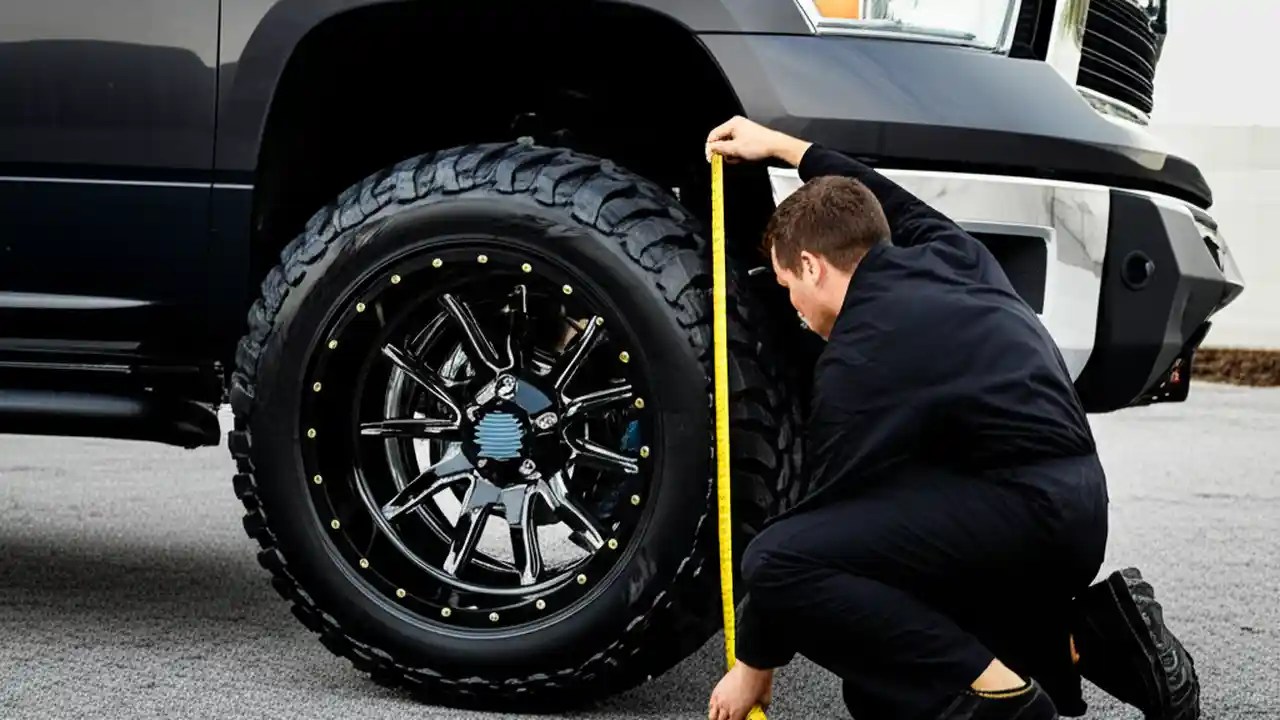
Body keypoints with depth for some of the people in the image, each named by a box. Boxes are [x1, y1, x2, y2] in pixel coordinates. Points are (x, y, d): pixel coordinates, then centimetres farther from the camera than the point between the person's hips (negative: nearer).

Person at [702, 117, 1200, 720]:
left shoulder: (858, 360, -10)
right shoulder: (948, 255, 14)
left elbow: (828, 504, -6)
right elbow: (899, 205, 38)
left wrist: (754, 664, 4)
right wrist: (781, 146, 46)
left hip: (1021, 511, -10)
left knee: (776, 561, -20)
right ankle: (1081, 639, 9)